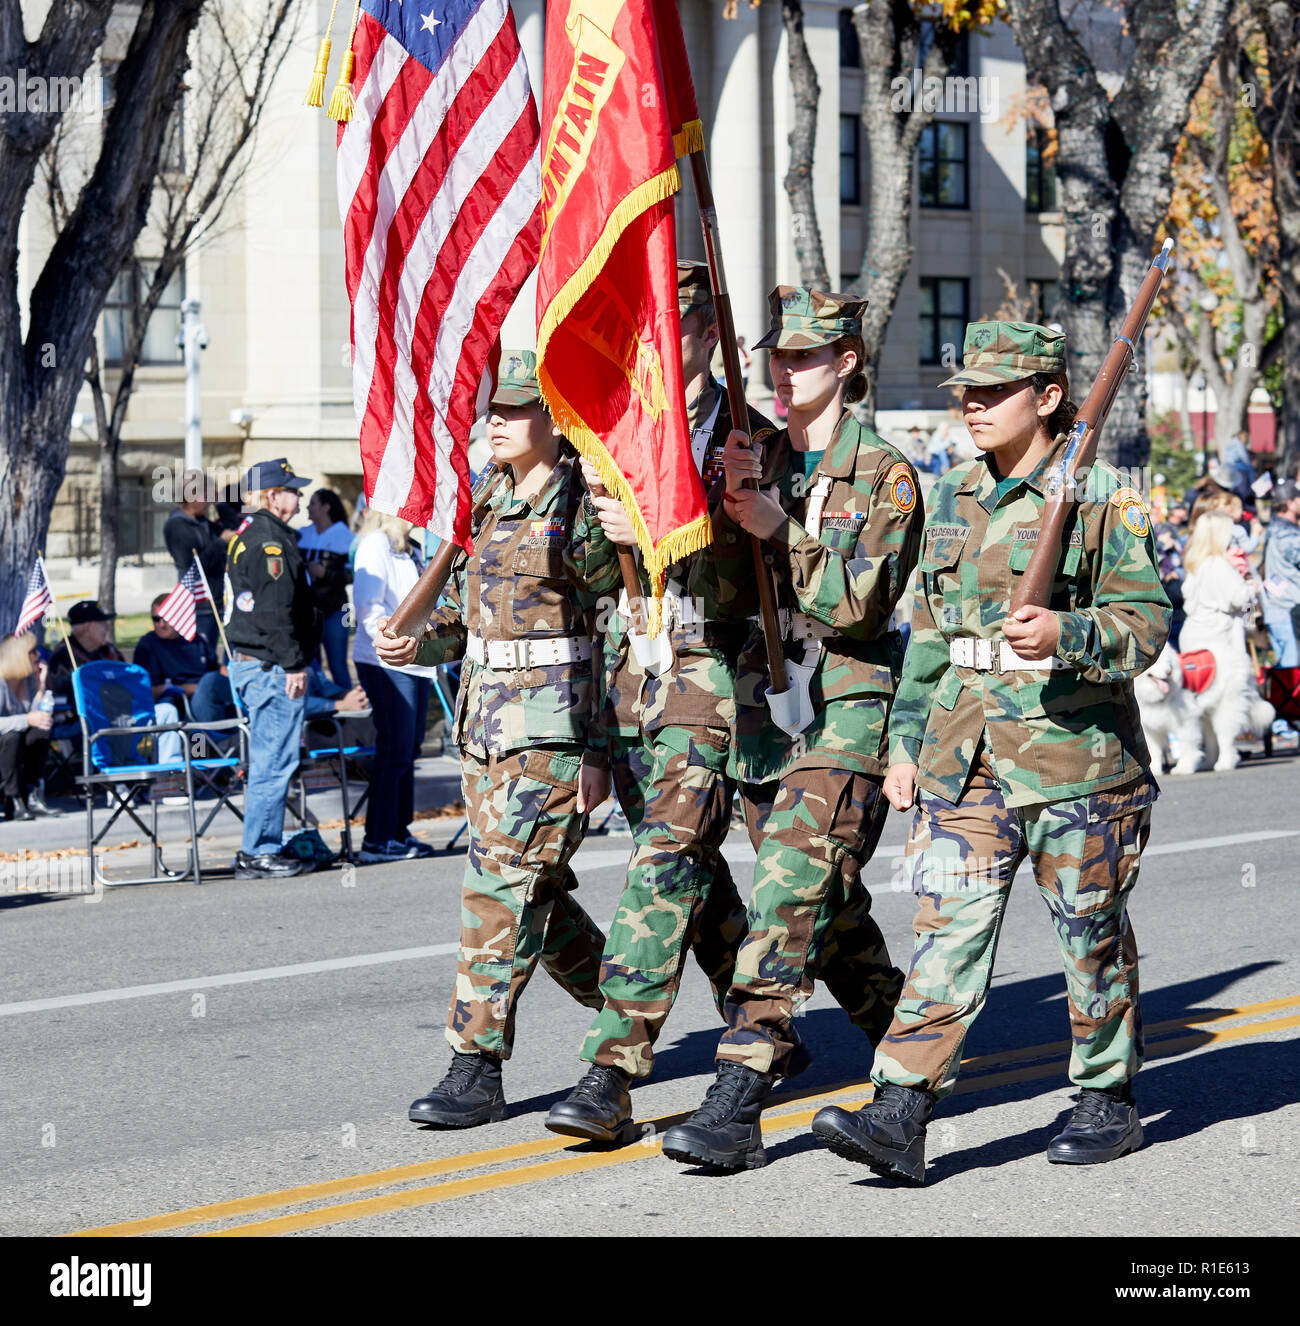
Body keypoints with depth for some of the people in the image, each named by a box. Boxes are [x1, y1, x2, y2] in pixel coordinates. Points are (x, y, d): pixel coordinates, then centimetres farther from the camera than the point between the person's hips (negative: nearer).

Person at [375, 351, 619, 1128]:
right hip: (487, 727, 8)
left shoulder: (583, 509, -10)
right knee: (539, 895, 14)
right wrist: (415, 643, 0)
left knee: (504, 890, -10)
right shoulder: (491, 504, 12)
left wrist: (600, 750, -13)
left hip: (555, 726, -8)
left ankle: (477, 1071, -7)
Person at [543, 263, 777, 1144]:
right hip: (625, 669, 6)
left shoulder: (751, 440, -2)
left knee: (667, 862, -14)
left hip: (706, 675, -6)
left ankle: (612, 1072, -19)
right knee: (690, 863, 13)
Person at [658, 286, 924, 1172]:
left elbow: (860, 604, -14)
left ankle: (737, 1106, -20)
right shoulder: (760, 462, 11)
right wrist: (732, 513, -13)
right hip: (766, 700, 7)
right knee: (830, 907, 15)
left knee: (789, 900, -16)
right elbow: (734, 596, 4)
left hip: (845, 709, -7)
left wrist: (782, 526, -19)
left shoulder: (885, 475, -6)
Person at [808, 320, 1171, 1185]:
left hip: (1075, 753, -4)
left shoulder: (1103, 498, -6)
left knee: (1092, 936, 8)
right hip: (965, 756, 4)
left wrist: (1065, 635, -27)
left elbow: (1148, 620, -9)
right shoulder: (952, 501, 12)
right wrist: (906, 742, 14)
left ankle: (1109, 1104, 24)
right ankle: (901, 1115, -12)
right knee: (947, 929, -5)